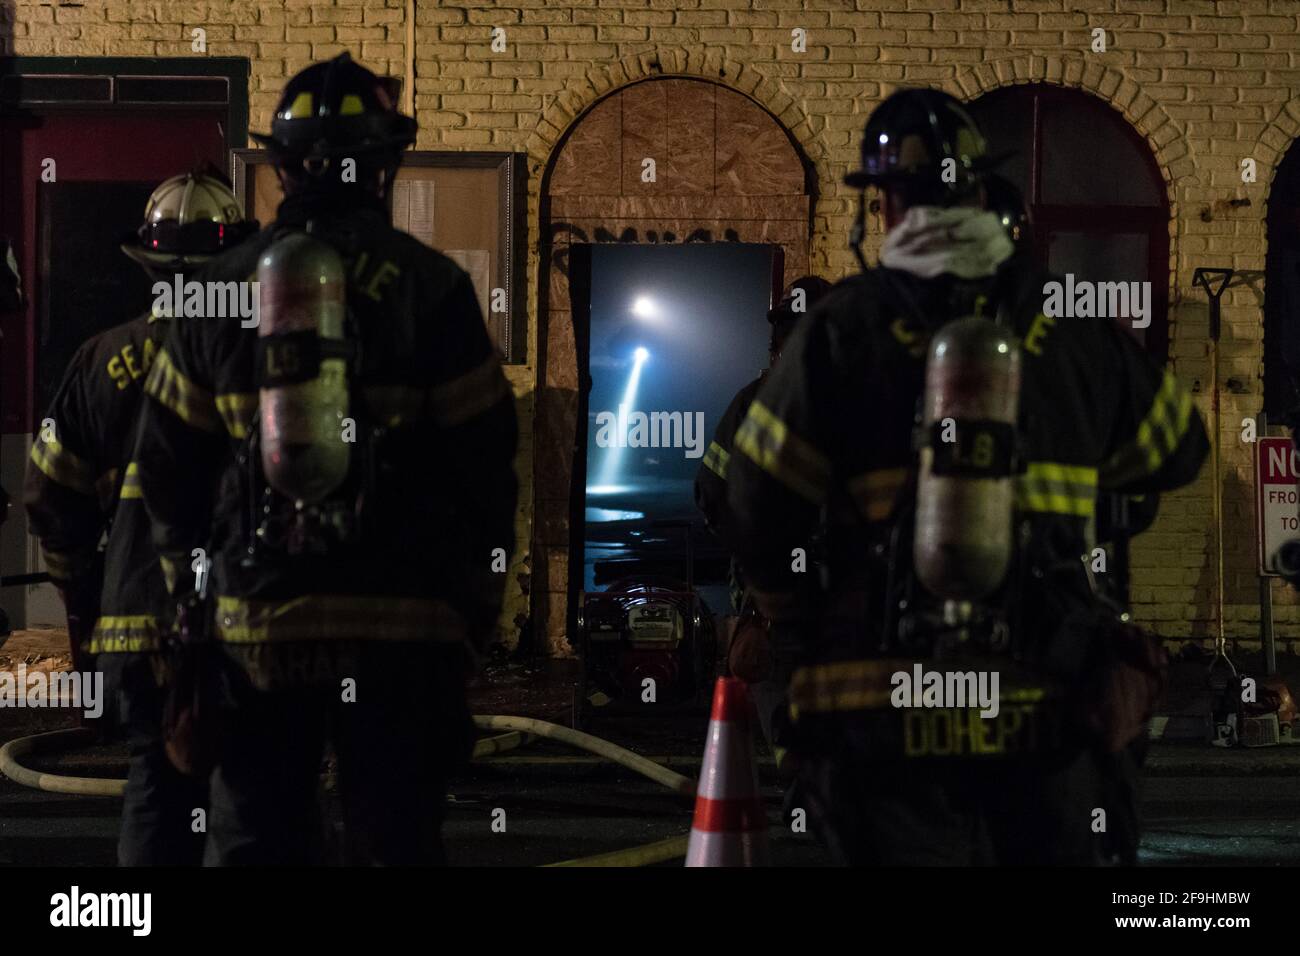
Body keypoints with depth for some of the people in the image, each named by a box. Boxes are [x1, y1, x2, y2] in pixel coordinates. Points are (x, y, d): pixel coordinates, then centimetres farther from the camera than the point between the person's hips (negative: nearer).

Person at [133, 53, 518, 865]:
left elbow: (169, 470, 10)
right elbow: (484, 458, -2)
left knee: (254, 839, 10)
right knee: (394, 838, 5)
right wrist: (480, 601, 8)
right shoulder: (429, 286, -3)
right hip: (403, 626, -2)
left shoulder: (219, 289, 6)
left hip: (255, 624, 2)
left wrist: (191, 599, 19)